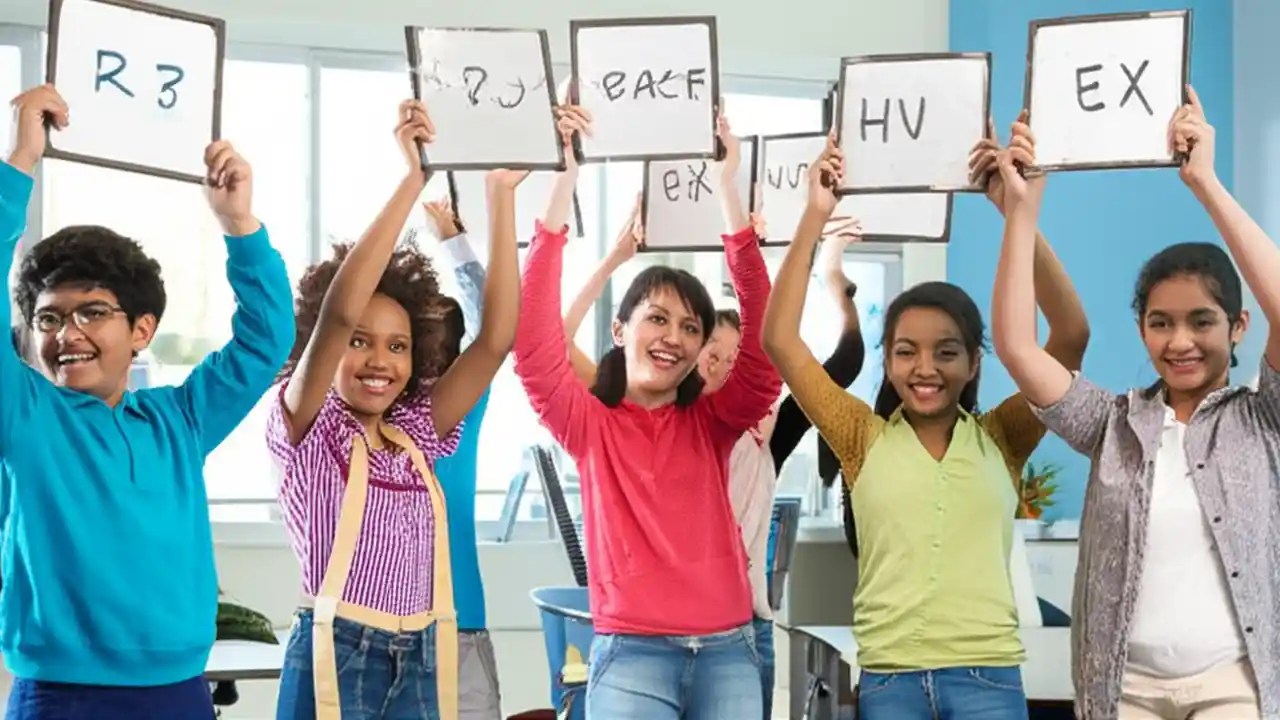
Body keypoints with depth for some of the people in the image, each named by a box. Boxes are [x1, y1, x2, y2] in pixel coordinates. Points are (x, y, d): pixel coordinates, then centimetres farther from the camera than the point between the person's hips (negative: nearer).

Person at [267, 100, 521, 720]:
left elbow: (496, 337, 1)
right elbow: (336, 313, -20)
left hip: (421, 666, 6)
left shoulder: (414, 435, 10)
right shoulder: (308, 430, -3)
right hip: (338, 662, -5)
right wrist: (412, 180, -23)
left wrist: (501, 195, -4)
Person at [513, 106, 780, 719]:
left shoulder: (713, 423, 10)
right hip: (631, 653, -3)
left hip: (728, 652, 3)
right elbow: (534, 339, -12)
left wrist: (728, 188, -13)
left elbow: (766, 339, -5)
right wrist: (565, 176, -18)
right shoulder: (590, 425, 4)